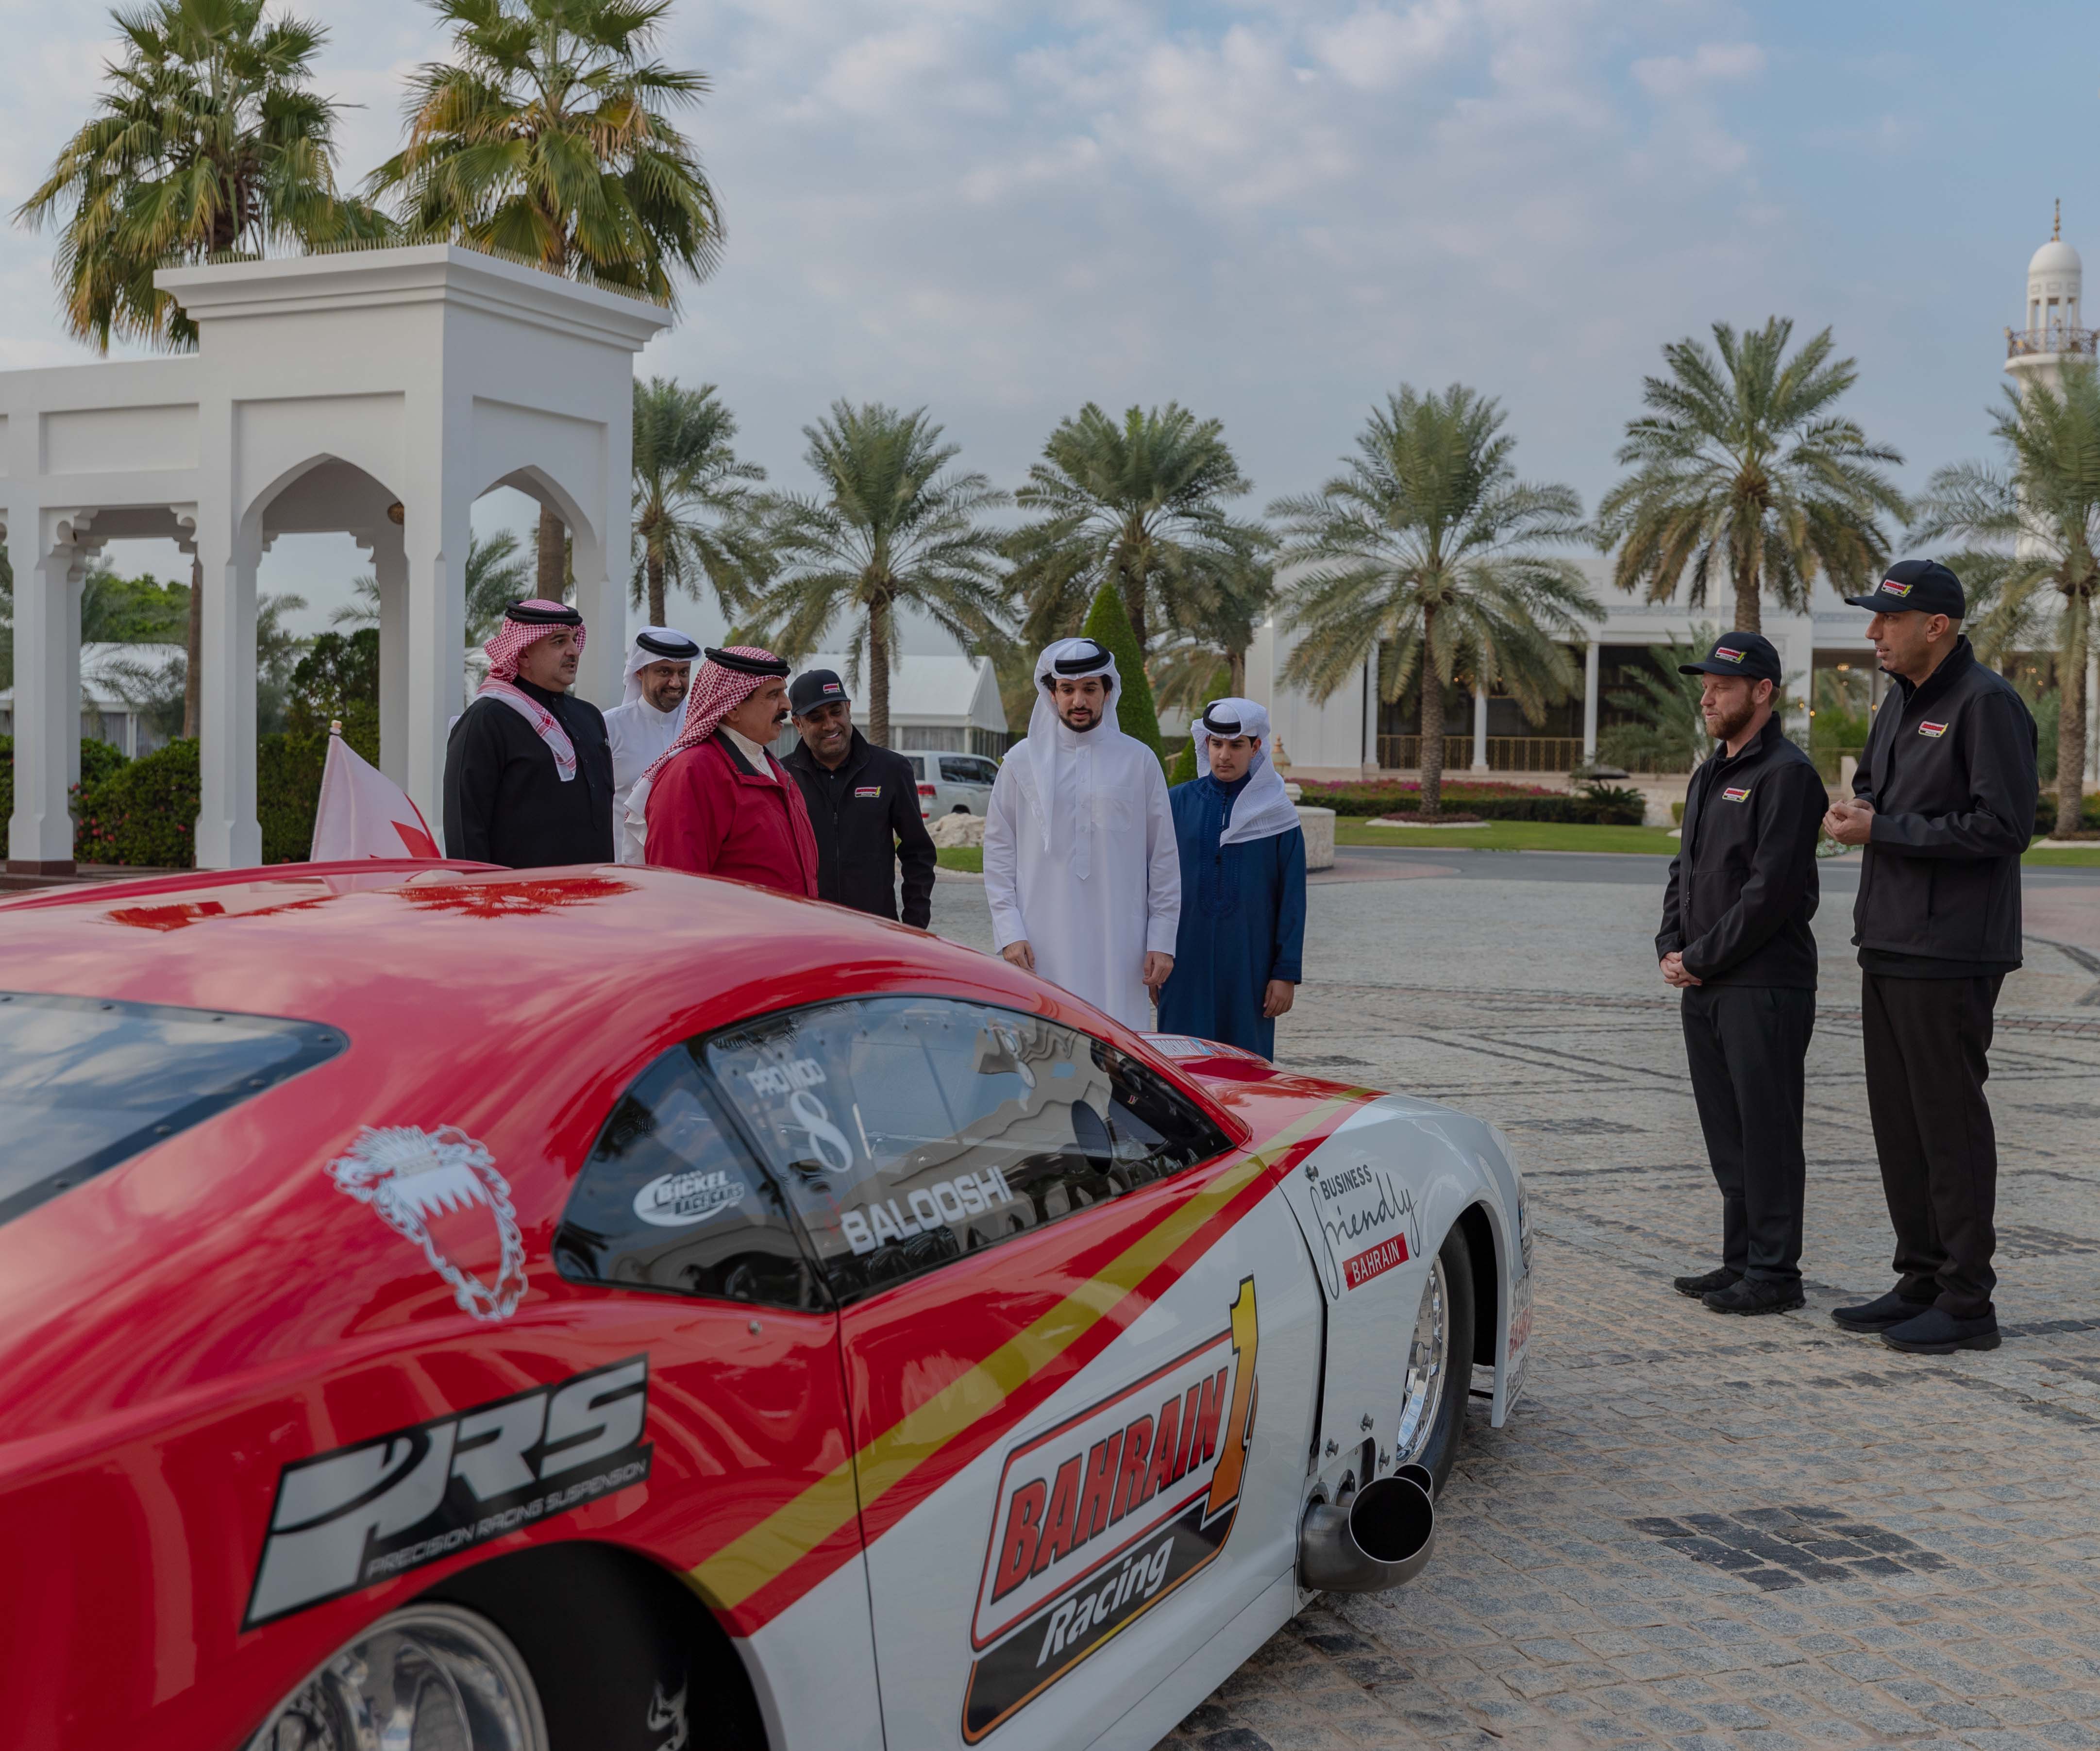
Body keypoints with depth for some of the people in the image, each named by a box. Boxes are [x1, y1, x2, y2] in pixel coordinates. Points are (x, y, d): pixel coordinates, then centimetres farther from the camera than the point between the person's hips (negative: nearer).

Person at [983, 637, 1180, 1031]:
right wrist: (1009, 933, -5)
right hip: (1043, 948, 0)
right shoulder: (1022, 761, 6)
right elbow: (998, 857, 6)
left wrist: (1162, 940, 1)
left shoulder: (1139, 760, 6)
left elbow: (1164, 859, 7)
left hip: (1119, 945, 0)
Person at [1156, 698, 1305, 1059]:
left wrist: (1287, 973, -4)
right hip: (1186, 966, 1)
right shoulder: (1177, 803, 4)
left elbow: (1292, 898, 1)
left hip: (1249, 965, 0)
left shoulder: (1277, 814, 2)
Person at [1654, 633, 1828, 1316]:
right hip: (1704, 988, 9)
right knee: (1727, 1133, 13)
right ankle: (1741, 1261, 22)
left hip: (1765, 987, -9)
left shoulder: (1787, 774, -11)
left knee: (1767, 1132, -3)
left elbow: (1771, 890, -18)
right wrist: (1671, 949, 4)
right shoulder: (1709, 774, 18)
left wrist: (1702, 959, -14)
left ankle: (1773, 1274, 3)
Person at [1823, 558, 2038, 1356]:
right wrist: (1856, 809, 5)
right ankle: (1920, 1282, 22)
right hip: (1889, 945, 9)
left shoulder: (1986, 704, -12)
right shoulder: (1899, 702, 16)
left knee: (1950, 1120, -4)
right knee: (1898, 1119, 12)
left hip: (1949, 953, -9)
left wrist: (1884, 829, -16)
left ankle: (1966, 1302, 4)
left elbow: (2004, 825, -19)